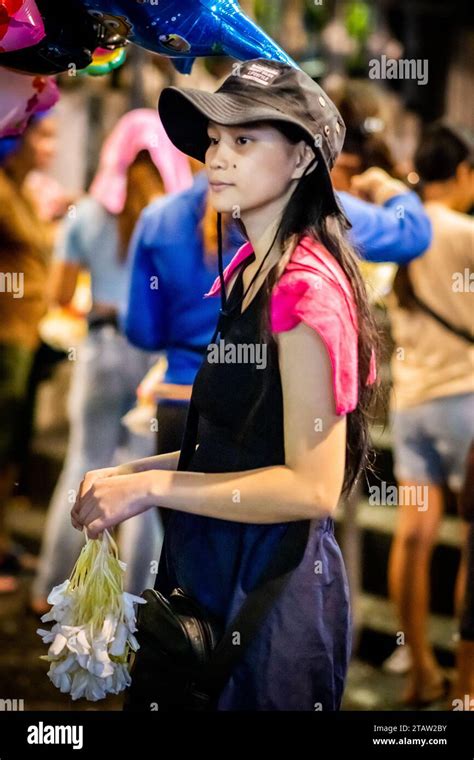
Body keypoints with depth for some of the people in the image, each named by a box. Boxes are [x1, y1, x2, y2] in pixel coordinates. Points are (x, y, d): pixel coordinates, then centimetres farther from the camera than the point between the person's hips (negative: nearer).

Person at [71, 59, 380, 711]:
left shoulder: (307, 285, -20)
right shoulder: (252, 270, 8)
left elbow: (312, 486, -23)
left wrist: (150, 488, -19)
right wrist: (129, 474, 4)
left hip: (270, 581, -9)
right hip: (215, 561, 9)